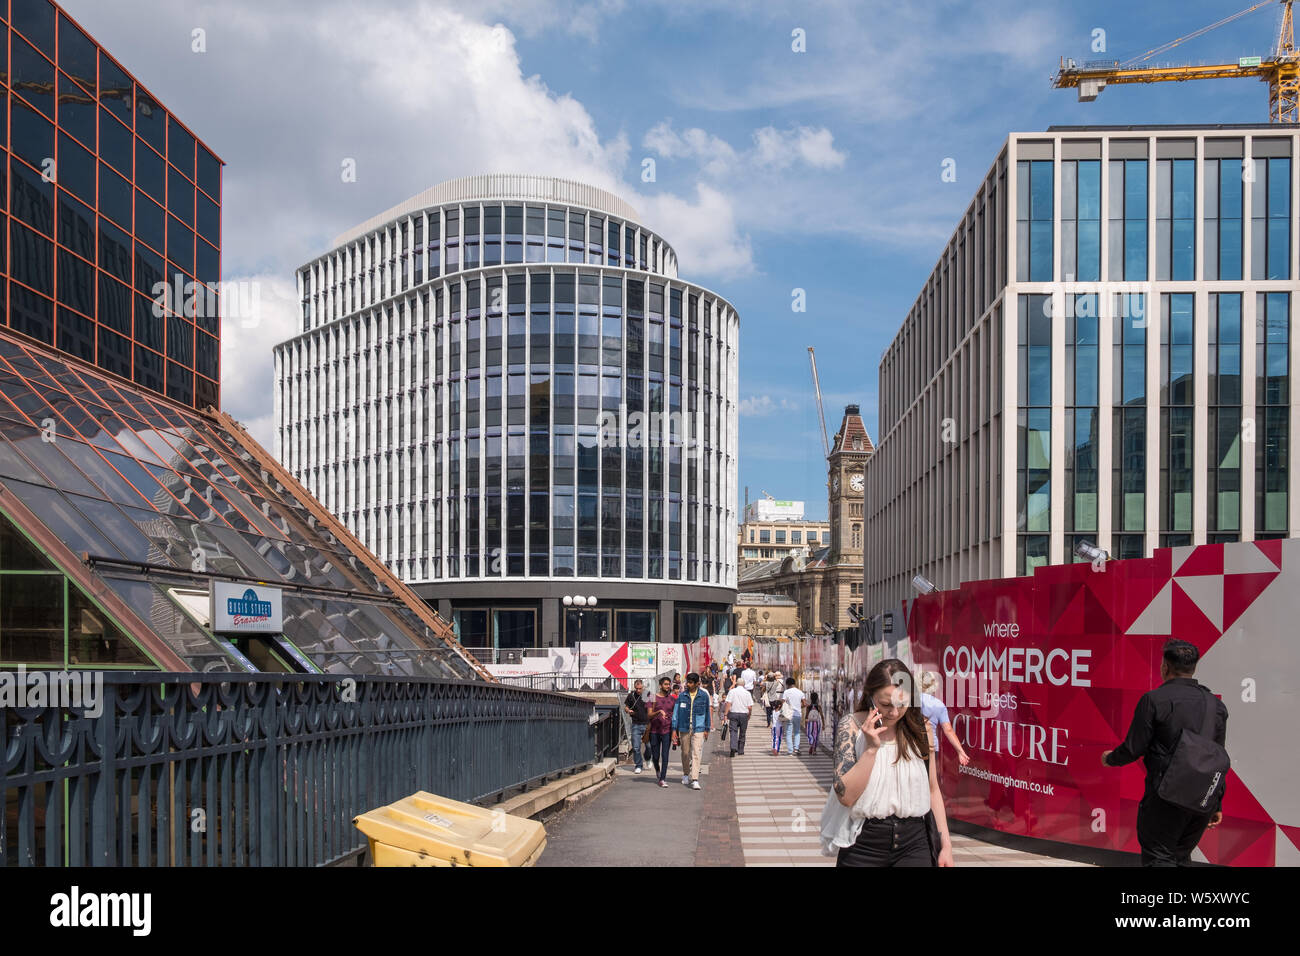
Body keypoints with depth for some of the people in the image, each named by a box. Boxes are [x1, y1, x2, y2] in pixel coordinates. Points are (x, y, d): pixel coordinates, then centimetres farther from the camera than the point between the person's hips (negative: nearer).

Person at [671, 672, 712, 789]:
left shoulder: (704, 695, 0)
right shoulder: (682, 695, 2)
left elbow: (707, 712, 9)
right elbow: (676, 712, 5)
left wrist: (707, 729, 10)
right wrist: (674, 729, 0)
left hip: (698, 729, -2)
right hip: (684, 728, 2)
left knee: (696, 753, -11)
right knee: (685, 753, 12)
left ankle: (695, 780, -14)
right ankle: (686, 774, 33)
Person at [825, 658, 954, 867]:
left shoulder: (919, 729, 3)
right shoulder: (851, 727, -6)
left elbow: (932, 790, 11)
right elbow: (845, 796, -13)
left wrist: (945, 844, 8)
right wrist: (871, 748, -19)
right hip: (863, 844, -2)